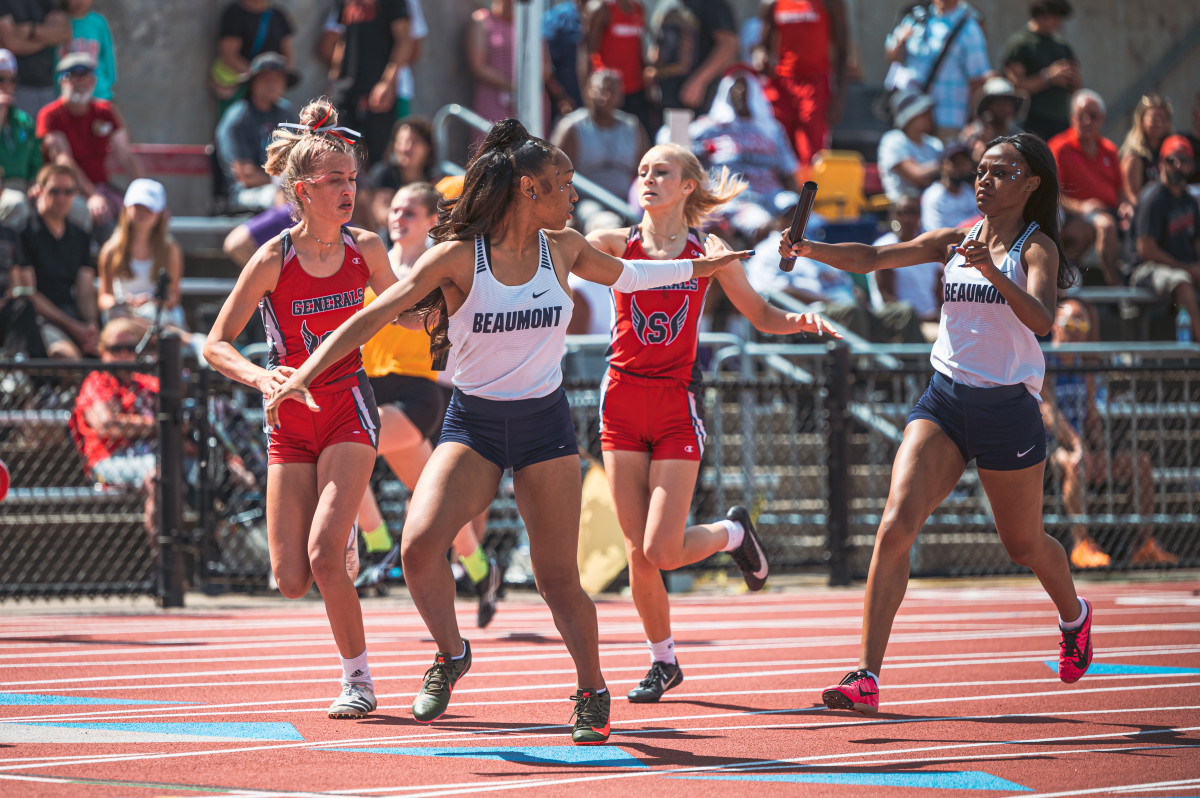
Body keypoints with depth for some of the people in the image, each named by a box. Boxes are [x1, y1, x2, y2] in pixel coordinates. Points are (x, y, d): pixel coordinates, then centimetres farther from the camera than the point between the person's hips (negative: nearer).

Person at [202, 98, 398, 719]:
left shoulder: (366, 250, -5)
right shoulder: (273, 261, -13)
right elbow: (215, 344, -9)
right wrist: (258, 376, -28)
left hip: (348, 410, 0)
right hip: (291, 420, 0)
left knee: (323, 556, -19)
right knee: (292, 581, -4)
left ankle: (358, 679, -2)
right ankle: (340, 538, 33)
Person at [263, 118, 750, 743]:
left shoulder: (562, 248, 1)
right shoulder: (459, 255, -12)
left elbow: (624, 275, 24)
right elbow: (374, 315, -15)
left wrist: (695, 266, 30)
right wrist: (302, 376, -23)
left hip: (544, 422, 2)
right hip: (473, 422, -2)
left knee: (558, 576, -1)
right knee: (420, 544, -23)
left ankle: (593, 691, 21)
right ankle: (450, 654, 3)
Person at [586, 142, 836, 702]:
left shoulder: (708, 251, 2)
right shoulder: (618, 244, 1)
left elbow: (761, 315, 11)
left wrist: (801, 321, -8)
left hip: (677, 406, -1)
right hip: (623, 400, 1)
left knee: (663, 552, -10)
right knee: (638, 553, 0)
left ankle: (733, 533, 22)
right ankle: (662, 661, 20)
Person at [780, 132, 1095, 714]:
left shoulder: (1036, 247, -6)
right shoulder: (955, 240, 7)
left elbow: (1040, 320, -25)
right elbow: (870, 258, 1)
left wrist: (990, 269, -39)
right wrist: (811, 249, -16)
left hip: (1007, 406, -3)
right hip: (944, 398, 3)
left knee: (1023, 545, 14)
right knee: (895, 527, -16)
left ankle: (1074, 615, 50)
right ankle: (866, 679, -20)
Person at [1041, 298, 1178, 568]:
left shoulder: (1086, 367, 15)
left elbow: (1092, 414, 10)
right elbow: (1048, 411, -18)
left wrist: (1101, 451, -9)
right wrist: (1078, 446, -30)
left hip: (1085, 446, 7)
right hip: (1048, 447, -7)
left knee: (1142, 461, -8)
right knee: (1075, 463, -39)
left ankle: (1145, 544, -13)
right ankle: (1080, 544, -42)